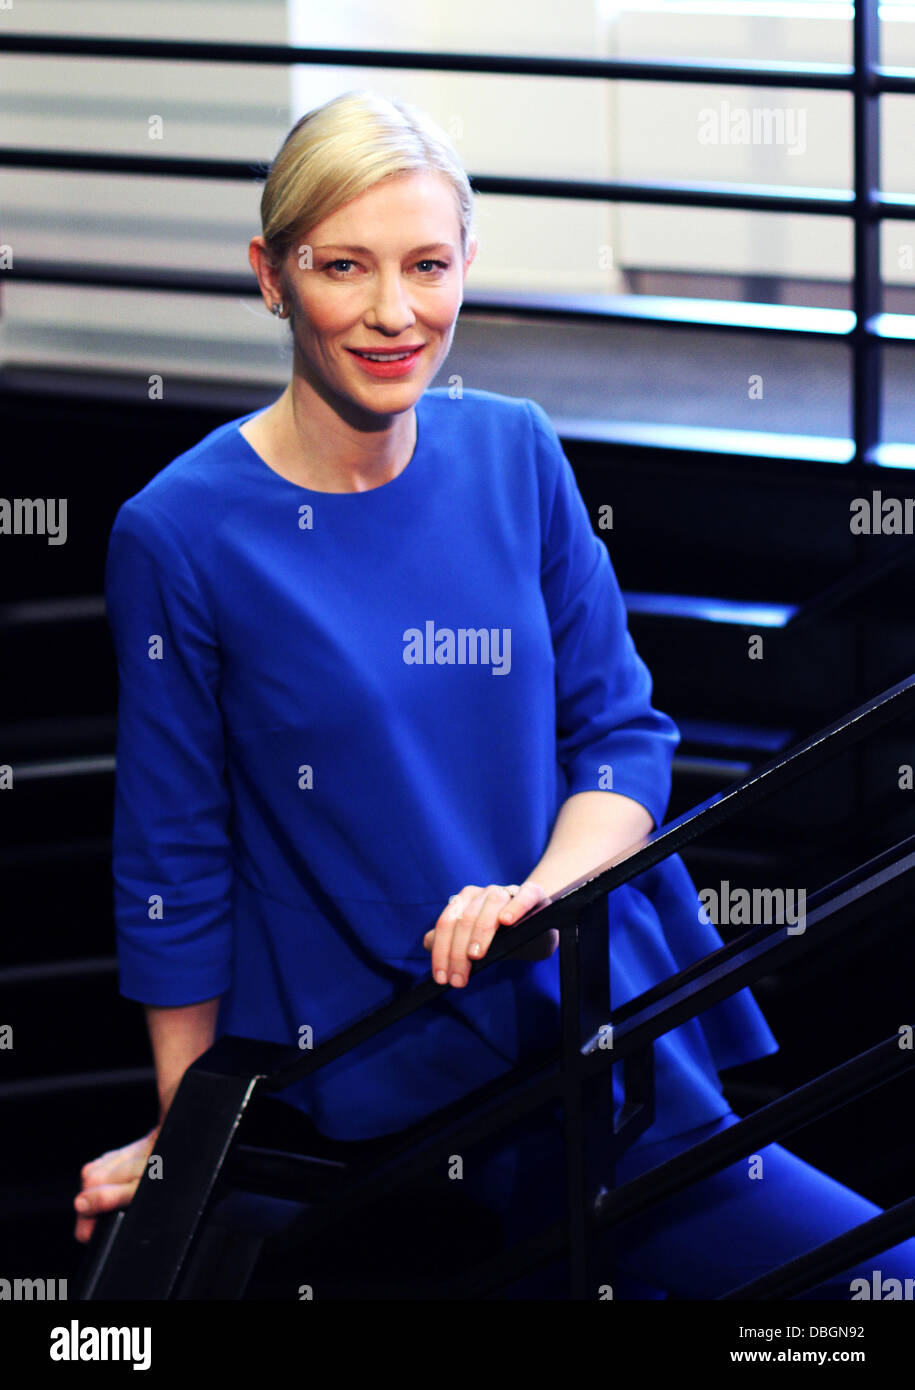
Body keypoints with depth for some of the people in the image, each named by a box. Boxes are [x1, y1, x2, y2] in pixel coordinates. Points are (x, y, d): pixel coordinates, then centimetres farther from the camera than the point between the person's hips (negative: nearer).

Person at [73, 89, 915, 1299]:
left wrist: (544, 891, -12)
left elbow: (623, 729, 8)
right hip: (391, 1052, -6)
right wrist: (185, 1139, 3)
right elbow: (174, 862, -3)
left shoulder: (513, 454, 4)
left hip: (588, 968, 6)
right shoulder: (181, 533, -9)